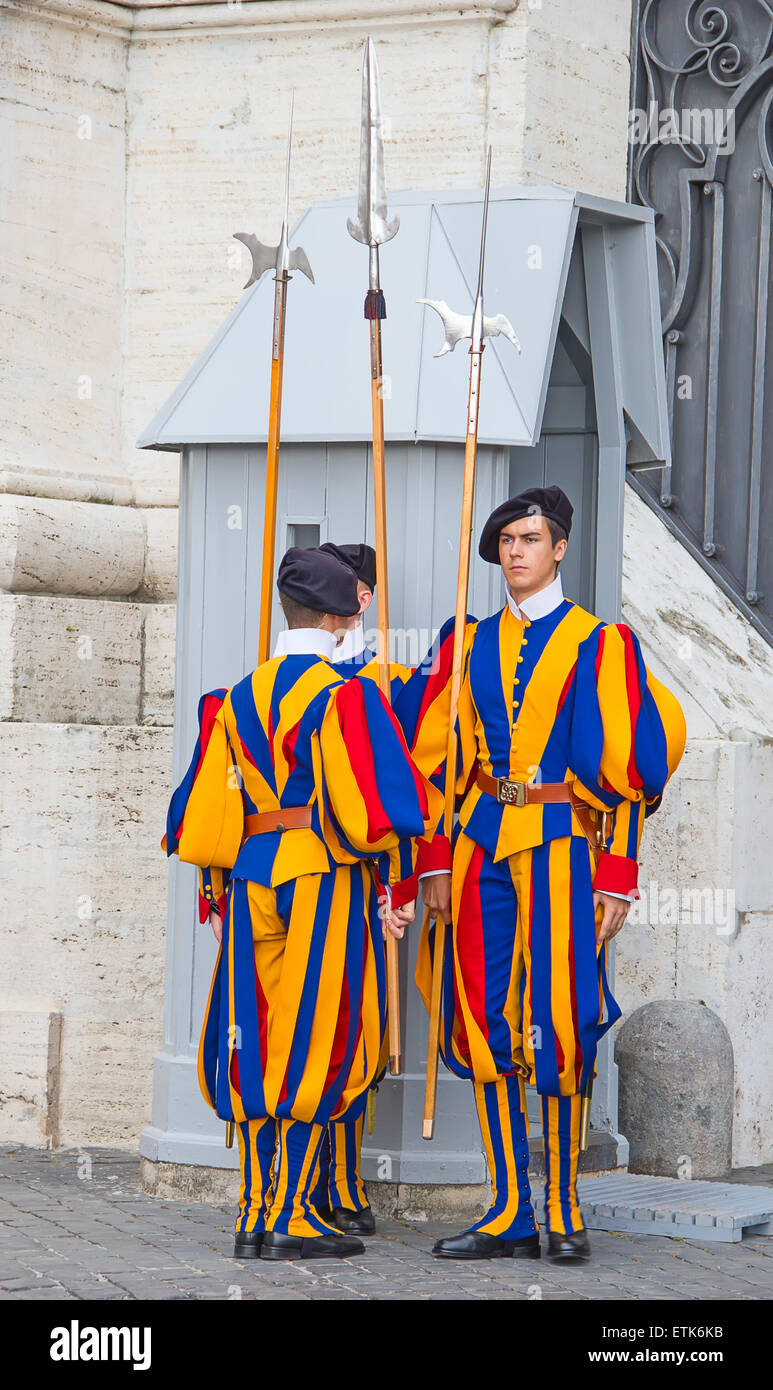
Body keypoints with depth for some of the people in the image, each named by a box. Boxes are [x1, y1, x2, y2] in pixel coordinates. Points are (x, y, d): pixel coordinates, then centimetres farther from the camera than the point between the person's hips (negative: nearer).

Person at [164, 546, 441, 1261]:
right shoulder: (346, 695, -7)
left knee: (261, 1046, 9)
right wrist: (398, 887, -6)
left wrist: (217, 896, 20)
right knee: (315, 1045, -1)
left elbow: (209, 807, 12)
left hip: (254, 878, 5)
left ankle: (255, 1215, 10)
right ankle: (289, 1217, -2)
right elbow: (371, 801, -15)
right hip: (327, 879, -5)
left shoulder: (238, 700, 10)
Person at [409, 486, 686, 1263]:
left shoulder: (600, 643, 1)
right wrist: (435, 863, 3)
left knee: (555, 1025, -7)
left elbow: (625, 766, -1)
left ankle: (564, 1213, 4)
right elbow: (435, 757, 12)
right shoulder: (473, 644, 13)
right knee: (486, 1024, 2)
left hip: (559, 848, -4)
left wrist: (618, 876, -7)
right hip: (480, 846, 4)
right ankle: (511, 1218, 7)